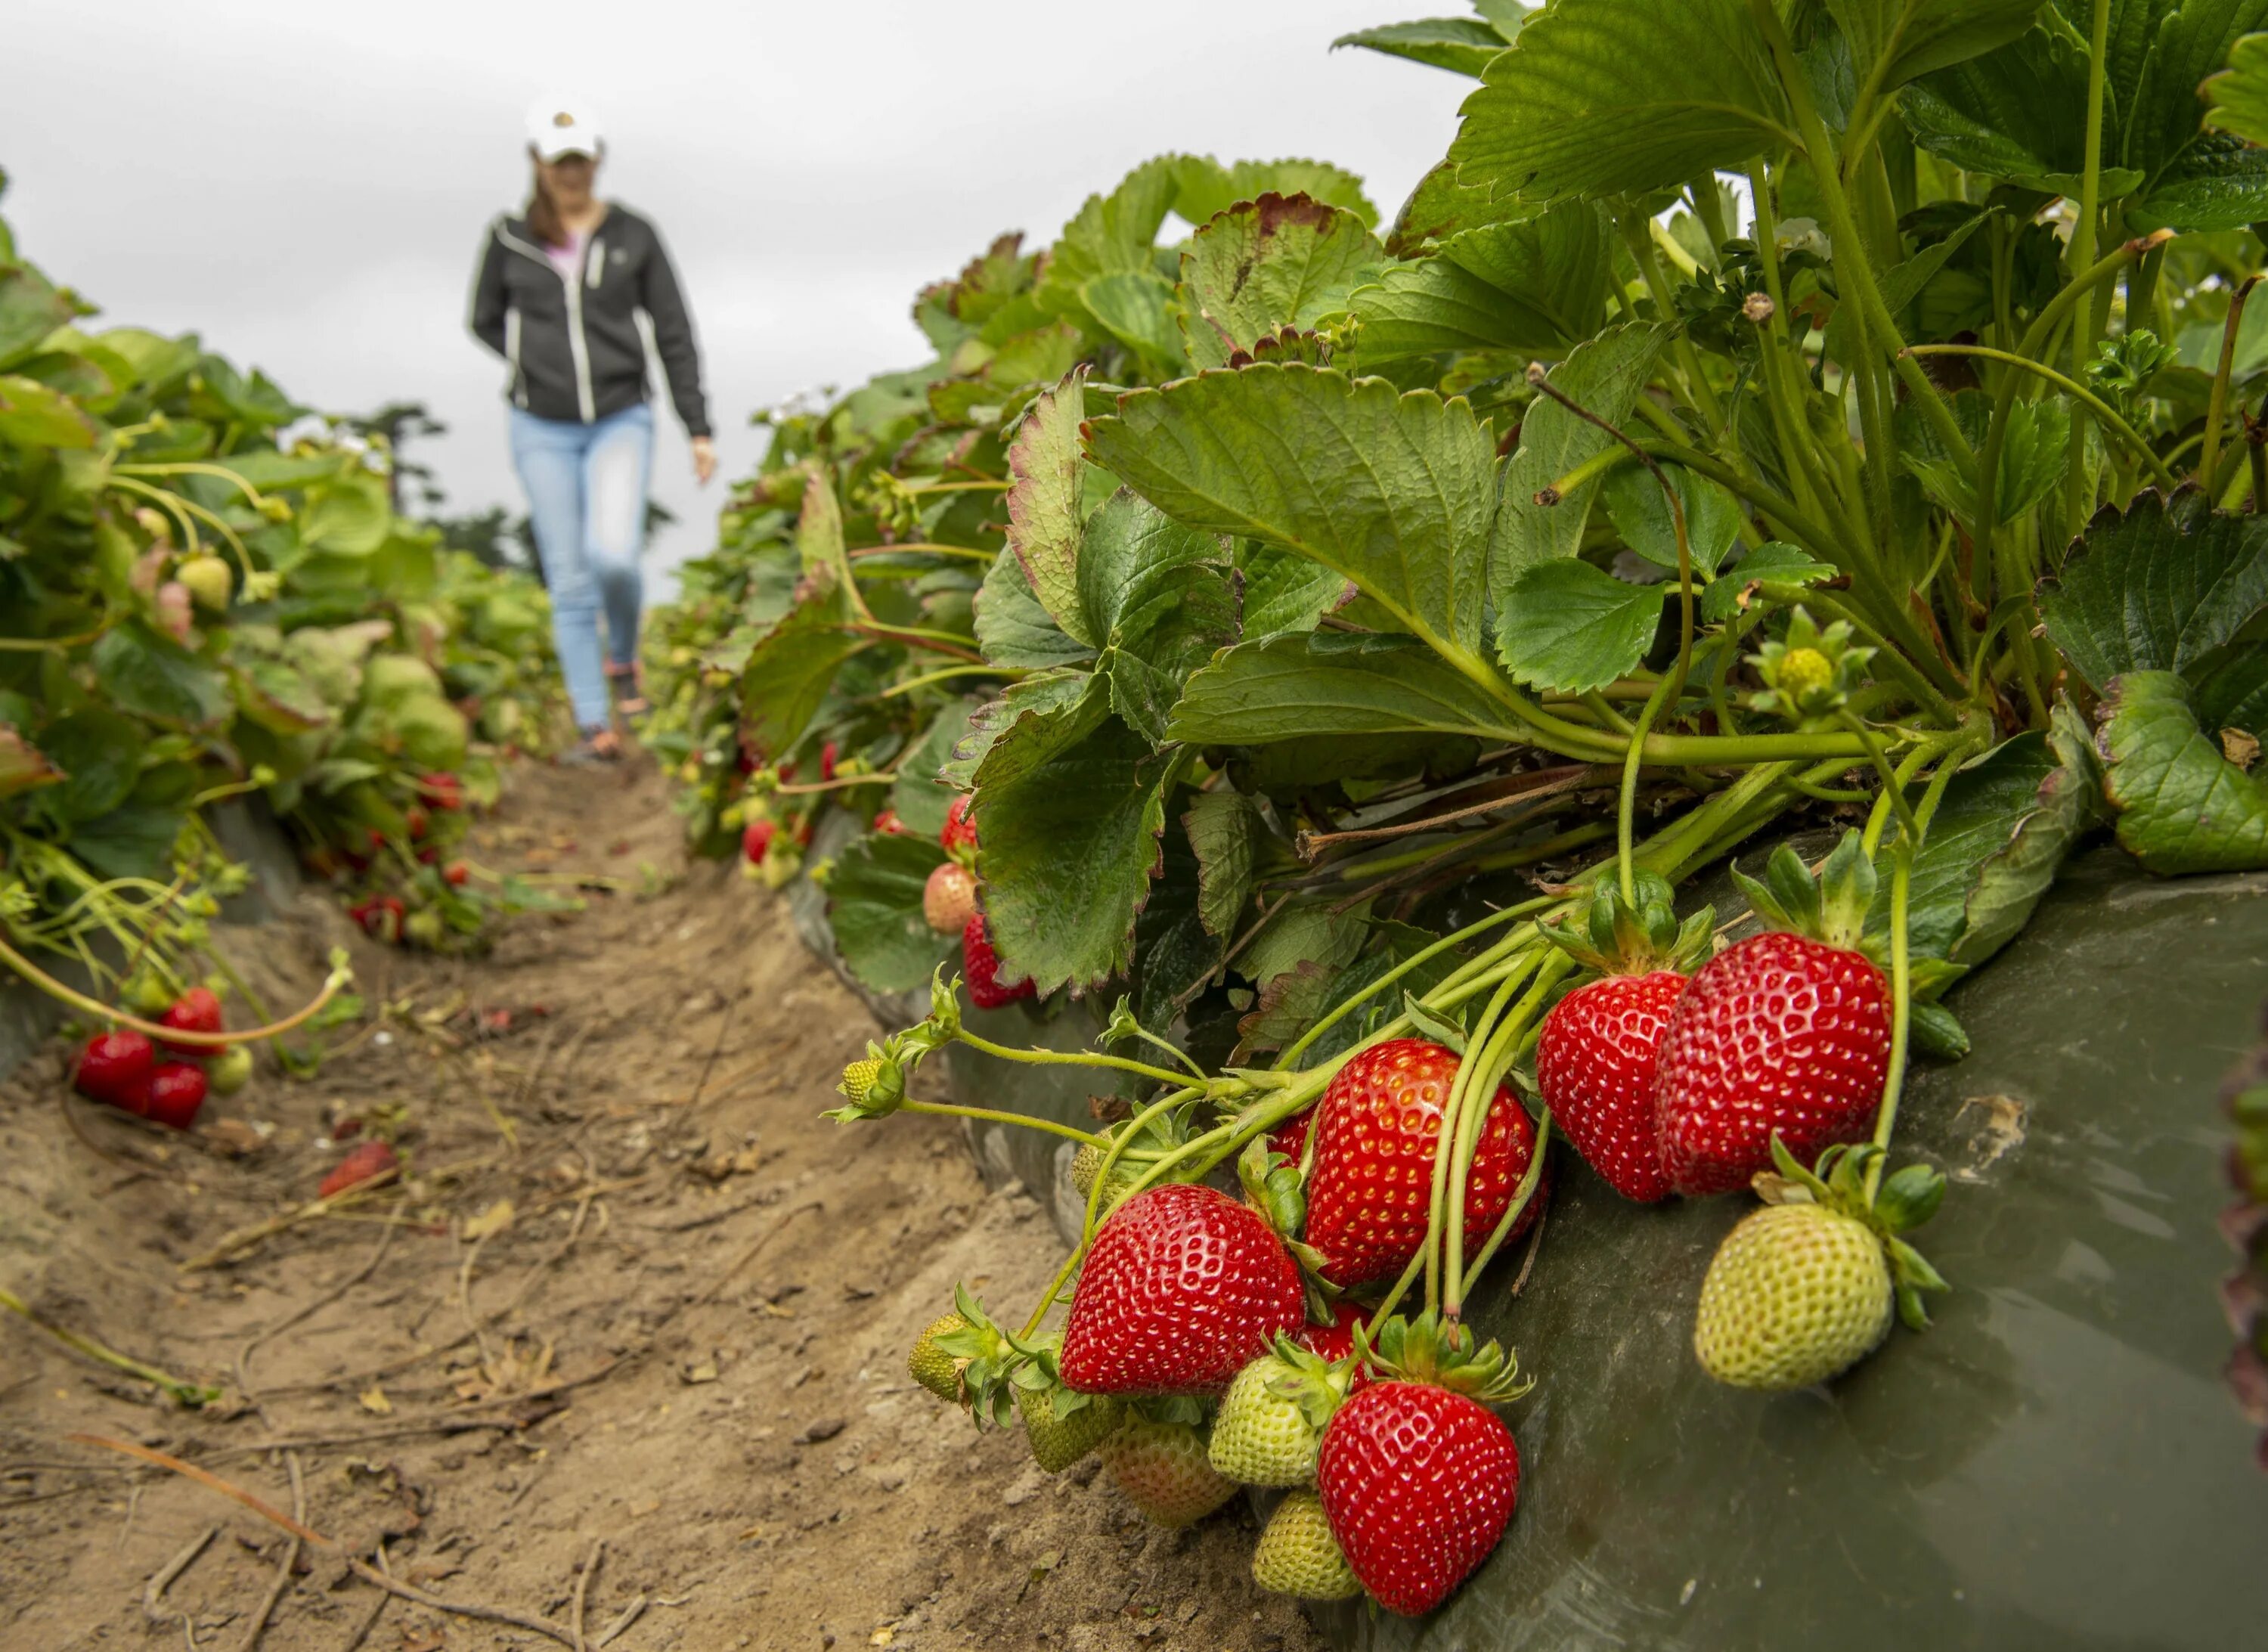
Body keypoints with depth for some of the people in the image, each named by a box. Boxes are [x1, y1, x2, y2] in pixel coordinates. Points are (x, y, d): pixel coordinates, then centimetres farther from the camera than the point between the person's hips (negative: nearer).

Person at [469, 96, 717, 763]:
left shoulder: (633, 235, -1)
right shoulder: (510, 238, 1)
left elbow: (674, 334, 2)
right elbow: (485, 320, 15)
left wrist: (699, 430, -1)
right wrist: (540, 364, 1)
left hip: (621, 423, -1)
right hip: (542, 432, 1)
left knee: (614, 556, -22)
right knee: (570, 582, -1)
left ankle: (623, 654, 11)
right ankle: (596, 728, 6)